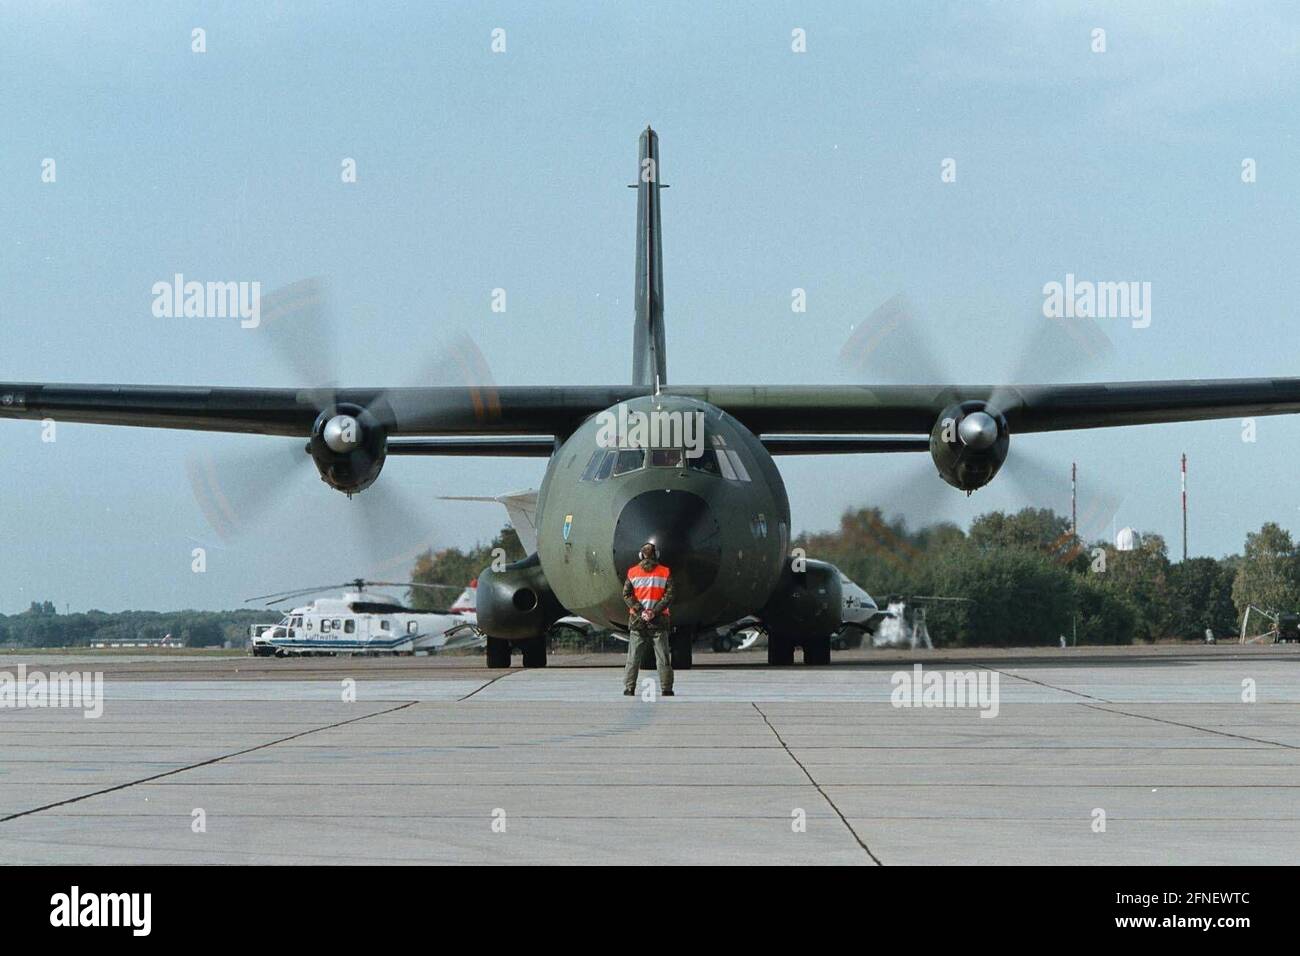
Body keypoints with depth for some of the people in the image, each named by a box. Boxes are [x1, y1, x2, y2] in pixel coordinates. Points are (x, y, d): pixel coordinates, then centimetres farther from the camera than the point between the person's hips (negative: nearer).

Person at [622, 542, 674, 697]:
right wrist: (655, 611, -9)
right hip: (659, 620, -1)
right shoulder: (665, 572, -1)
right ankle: (666, 690, 2)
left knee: (633, 657, 5)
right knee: (663, 658, 4)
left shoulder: (632, 572, 1)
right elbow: (669, 596, -6)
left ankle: (629, 689, 1)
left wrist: (640, 611, -6)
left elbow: (626, 595, -3)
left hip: (637, 620, 1)